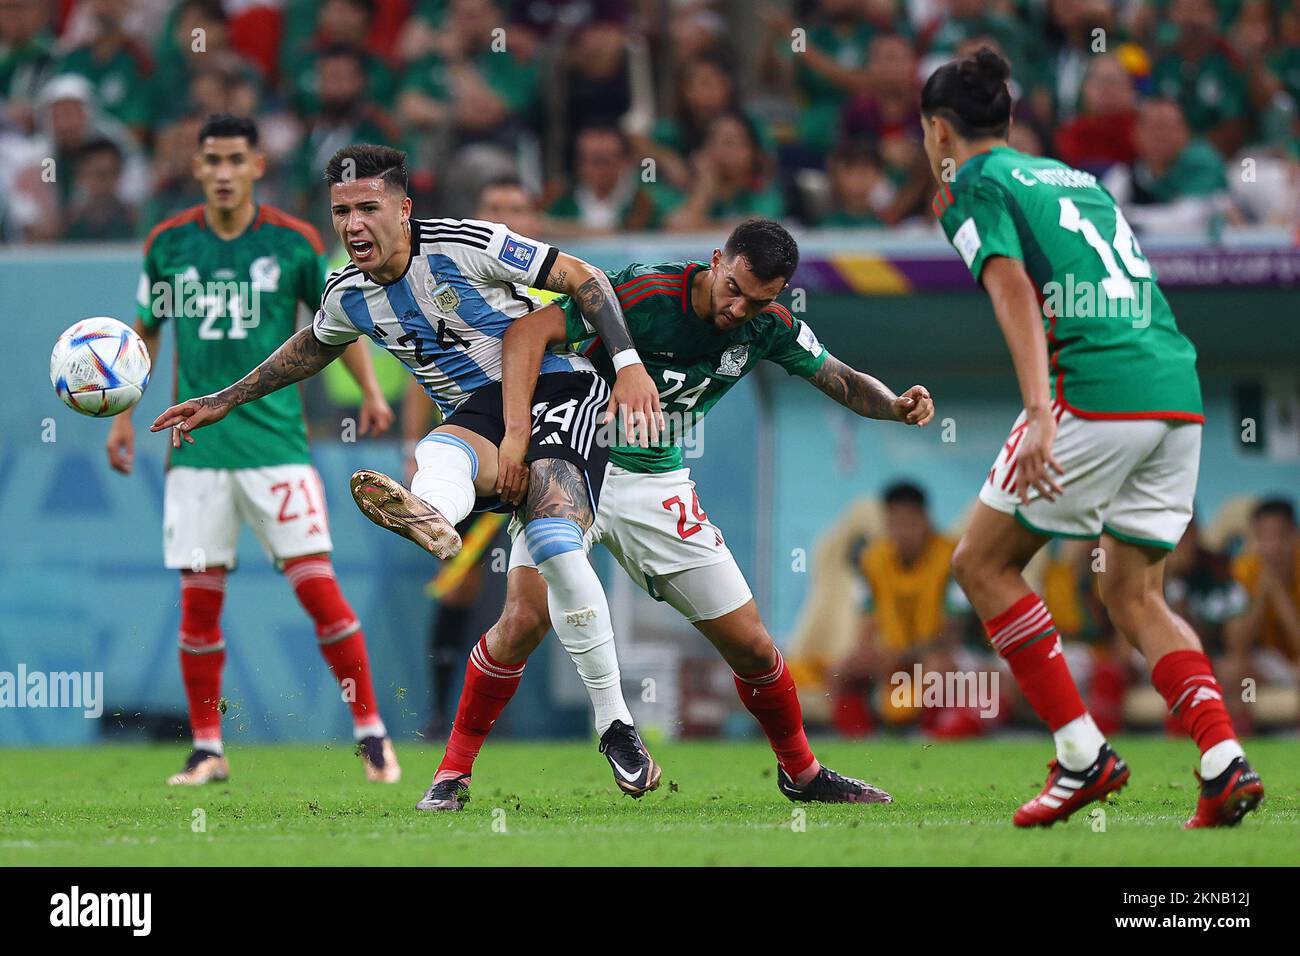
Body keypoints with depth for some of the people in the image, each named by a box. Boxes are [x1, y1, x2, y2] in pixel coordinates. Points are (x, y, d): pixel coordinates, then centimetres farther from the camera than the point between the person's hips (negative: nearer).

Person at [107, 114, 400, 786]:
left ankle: (371, 733, -1)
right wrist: (123, 415, 12)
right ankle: (207, 750, 10)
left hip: (277, 443, -2)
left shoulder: (293, 241, 0)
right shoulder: (168, 244, 4)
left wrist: (371, 392, -3)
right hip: (196, 446, 2)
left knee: (317, 585, -9)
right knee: (199, 597, 0)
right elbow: (146, 330, 16)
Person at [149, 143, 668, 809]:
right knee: (439, 455, -35)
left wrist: (629, 364, -16)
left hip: (555, 387, -4)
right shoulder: (348, 297, 6)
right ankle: (429, 519, -74)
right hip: (477, 415, 5)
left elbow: (580, 277, -6)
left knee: (556, 551, -28)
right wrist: (223, 402, 31)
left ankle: (614, 724, -23)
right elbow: (307, 351, 30)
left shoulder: (466, 245, -12)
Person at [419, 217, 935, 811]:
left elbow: (845, 383, 8)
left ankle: (801, 772, 27)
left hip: (657, 485, 5)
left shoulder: (771, 327, -6)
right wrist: (517, 436, -36)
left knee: (749, 643, 3)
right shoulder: (645, 294, -24)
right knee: (524, 618, -22)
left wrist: (897, 404, -14)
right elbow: (529, 332, -26)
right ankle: (453, 772, -6)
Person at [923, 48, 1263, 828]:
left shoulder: (977, 187, 4)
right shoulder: (1077, 179, 27)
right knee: (1135, 596, 15)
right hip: (1179, 388, 7)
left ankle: (1084, 754, -2)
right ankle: (1226, 761, -6)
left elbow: (1014, 288, -12)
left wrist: (1039, 414, -23)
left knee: (982, 563, 7)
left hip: (1098, 392, -7)